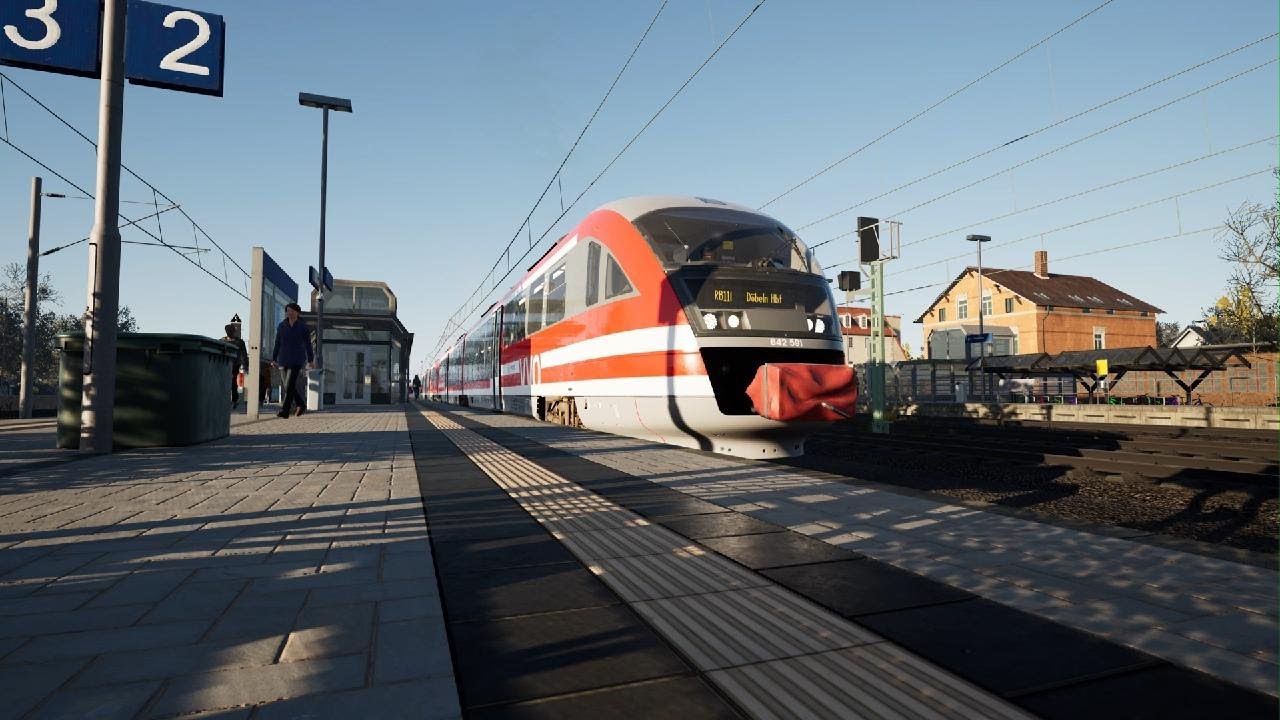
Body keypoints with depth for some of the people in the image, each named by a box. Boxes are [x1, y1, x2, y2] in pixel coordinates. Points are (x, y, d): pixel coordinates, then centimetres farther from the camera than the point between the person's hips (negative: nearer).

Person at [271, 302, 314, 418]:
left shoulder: (303, 326, -2)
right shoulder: (282, 326, 6)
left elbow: (308, 344, 1)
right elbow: (277, 343, 8)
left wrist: (310, 360, 0)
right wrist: (274, 359, 5)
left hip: (297, 359, -5)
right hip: (284, 360, 5)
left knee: (289, 385, -13)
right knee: (288, 385, 9)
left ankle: (285, 411, -12)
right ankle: (301, 404, 29)